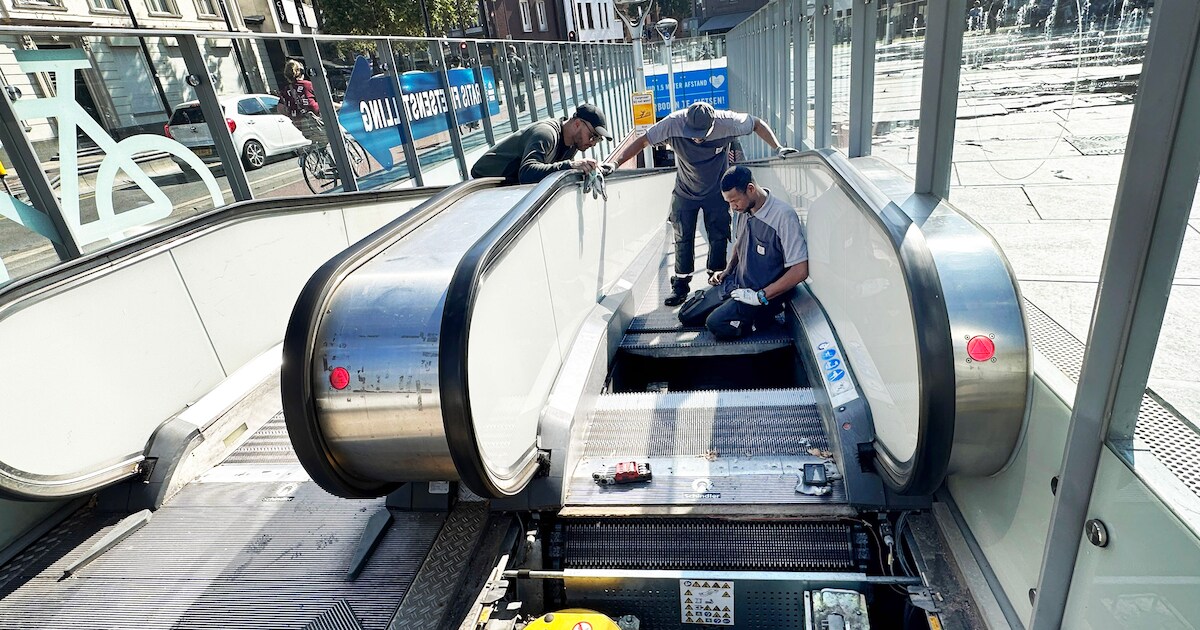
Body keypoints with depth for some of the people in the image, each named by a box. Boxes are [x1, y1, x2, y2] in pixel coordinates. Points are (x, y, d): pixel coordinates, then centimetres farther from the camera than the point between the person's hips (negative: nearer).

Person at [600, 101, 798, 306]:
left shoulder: (727, 122, -27)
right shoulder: (673, 123, -28)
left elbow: (758, 124, -9)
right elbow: (642, 142, -24)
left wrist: (778, 148, -17)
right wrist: (613, 163, -33)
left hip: (717, 192, 0)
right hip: (684, 193, 0)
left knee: (719, 238, 6)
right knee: (683, 239, 4)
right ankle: (681, 286, 16)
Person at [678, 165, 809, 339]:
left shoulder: (783, 216, -24)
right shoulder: (744, 209, 0)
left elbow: (800, 271, -27)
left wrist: (760, 297, -23)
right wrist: (727, 270, 9)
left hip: (762, 293, -7)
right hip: (734, 283, 8)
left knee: (716, 323, -27)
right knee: (685, 316, 4)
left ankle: (762, 313, -4)